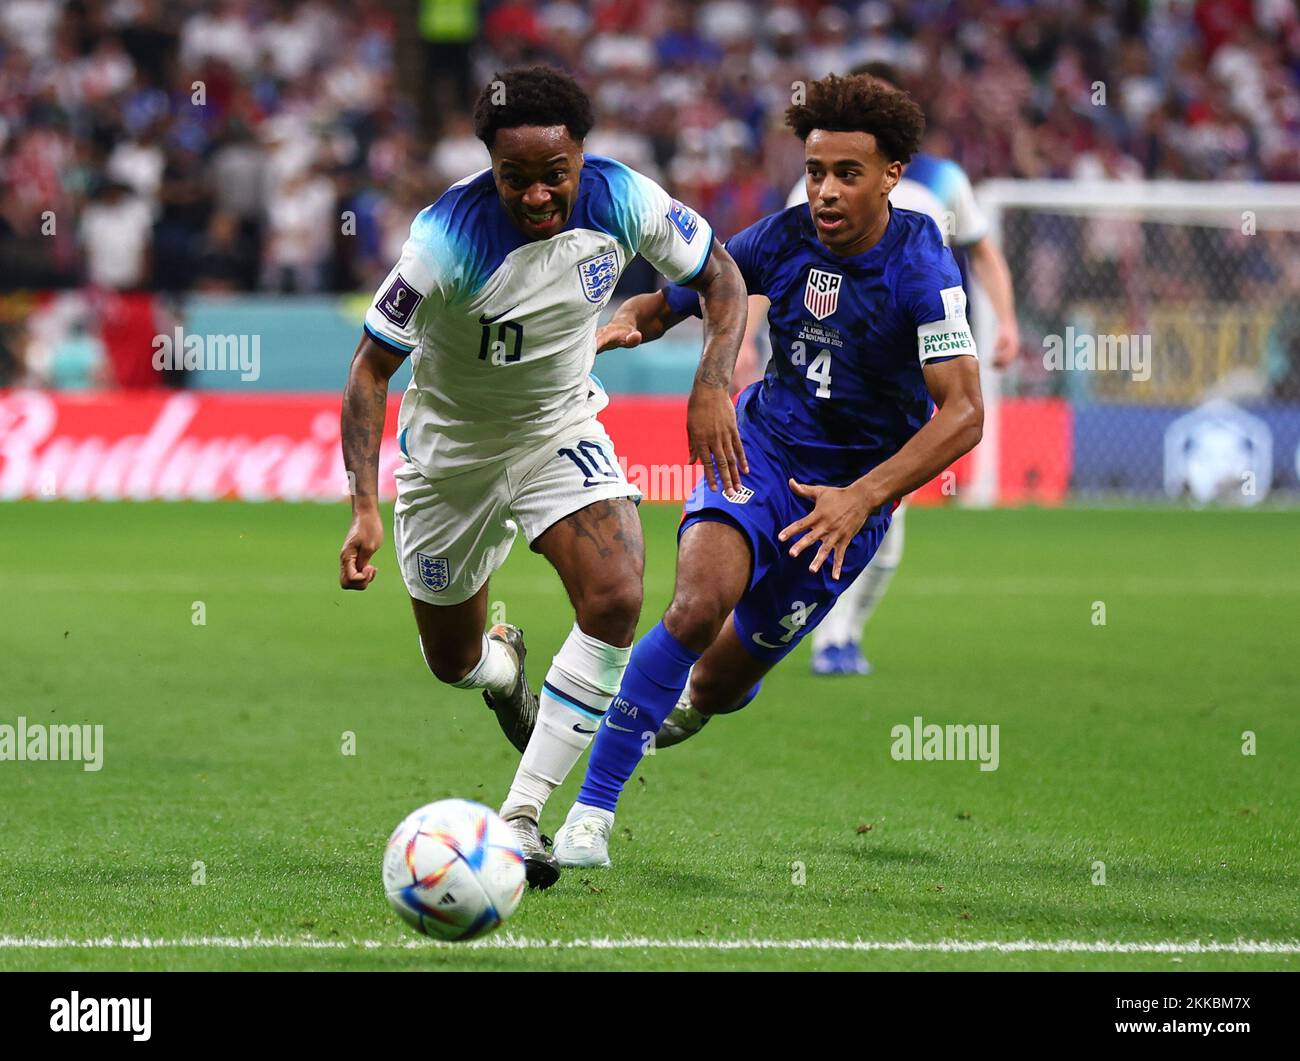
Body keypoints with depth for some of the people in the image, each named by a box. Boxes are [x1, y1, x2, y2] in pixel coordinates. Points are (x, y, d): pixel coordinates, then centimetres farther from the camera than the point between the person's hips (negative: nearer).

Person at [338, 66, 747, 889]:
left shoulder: (622, 200, -21)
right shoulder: (448, 238, -31)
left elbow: (719, 274, -4)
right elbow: (373, 365, -25)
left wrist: (713, 385, -20)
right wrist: (365, 509, -35)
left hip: (562, 428, 2)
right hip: (453, 445, -2)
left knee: (615, 602, -24)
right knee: (454, 662, 11)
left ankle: (520, 817, -17)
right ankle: (504, 662, 53)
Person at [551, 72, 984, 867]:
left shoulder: (921, 269, -20)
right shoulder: (785, 239, -9)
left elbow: (962, 413, -25)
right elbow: (672, 299, 3)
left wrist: (862, 498, -35)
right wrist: (629, 322, -22)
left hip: (854, 487, -1)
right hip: (763, 449, 1)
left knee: (716, 688, 5)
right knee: (702, 600, -29)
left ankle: (691, 702, 46)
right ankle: (592, 810, -24)